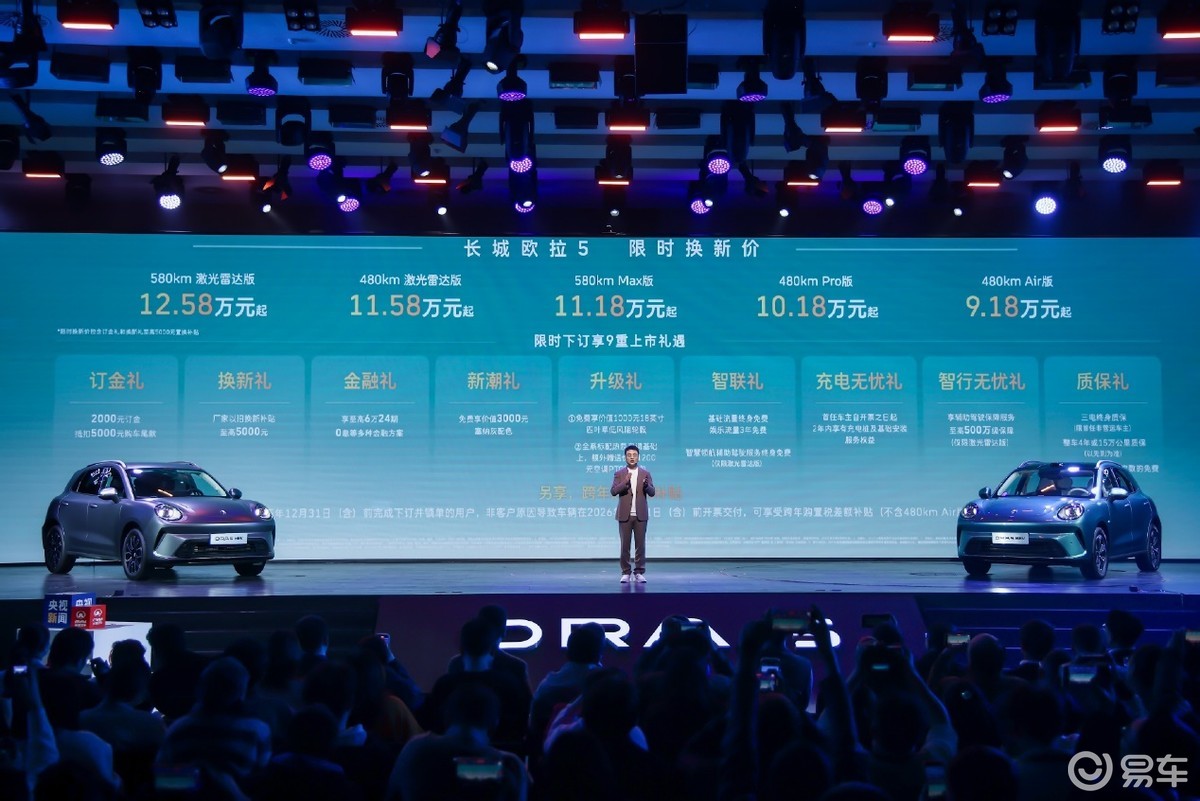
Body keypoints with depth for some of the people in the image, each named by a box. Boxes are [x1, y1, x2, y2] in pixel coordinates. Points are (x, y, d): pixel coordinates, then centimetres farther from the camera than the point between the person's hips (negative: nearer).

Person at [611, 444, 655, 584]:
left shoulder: (645, 473, 6)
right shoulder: (619, 474, 3)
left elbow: (652, 493, 0)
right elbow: (614, 491, -7)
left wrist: (646, 485, -22)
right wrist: (625, 482, -23)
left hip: (640, 515, 1)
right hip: (625, 515, -1)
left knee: (640, 544, 1)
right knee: (625, 545, 1)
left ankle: (639, 573, 6)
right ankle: (626, 573, 7)